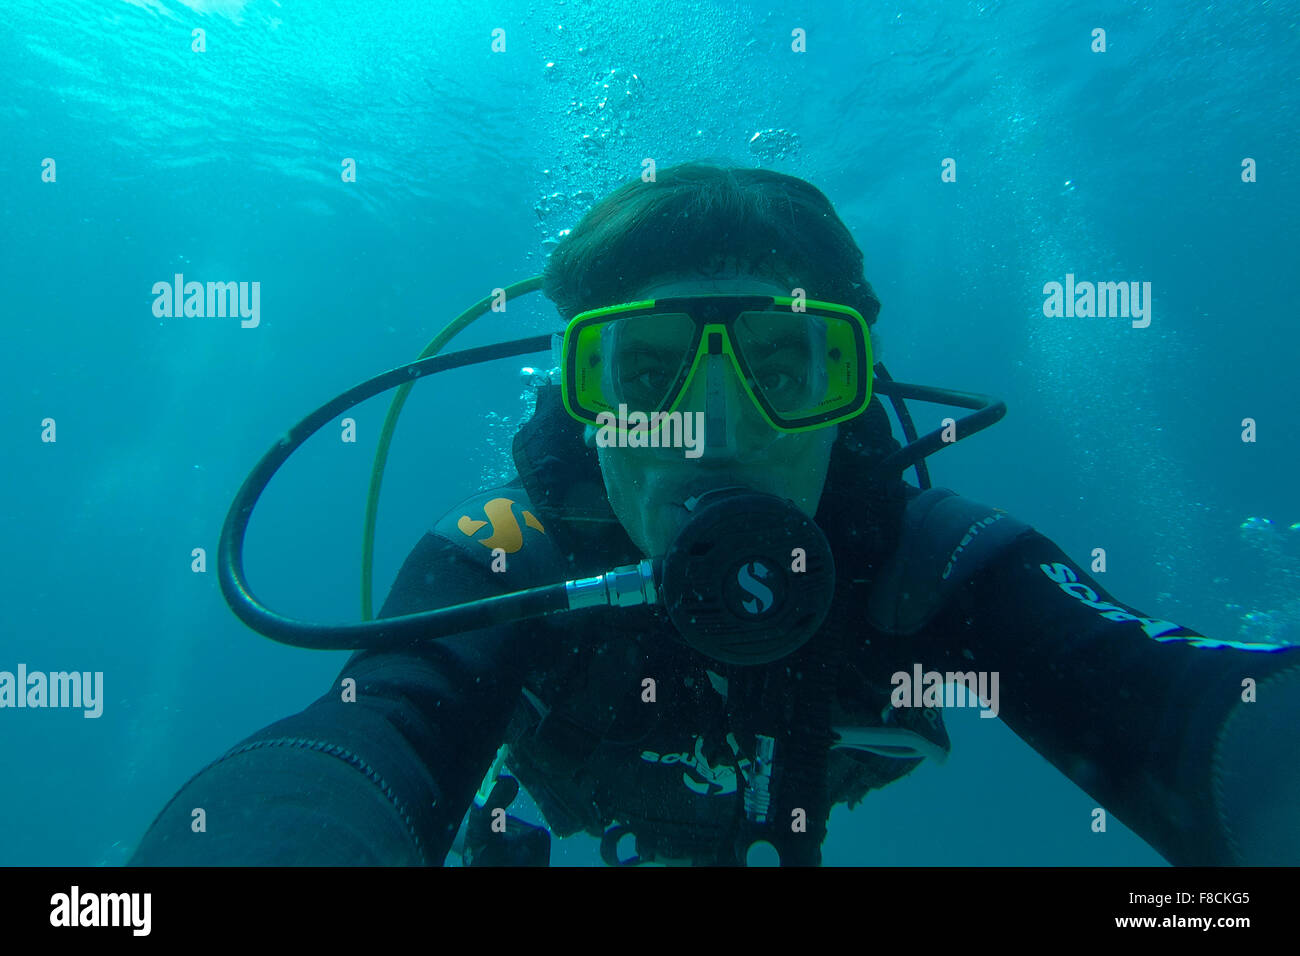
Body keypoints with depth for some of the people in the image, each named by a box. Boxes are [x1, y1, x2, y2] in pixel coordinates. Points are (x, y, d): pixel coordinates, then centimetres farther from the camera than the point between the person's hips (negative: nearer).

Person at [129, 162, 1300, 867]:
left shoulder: (936, 566, -34)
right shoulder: (500, 569, -36)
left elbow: (1177, 711, -48)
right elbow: (357, 753, -53)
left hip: (798, 830, 2)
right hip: (569, 833, -1)